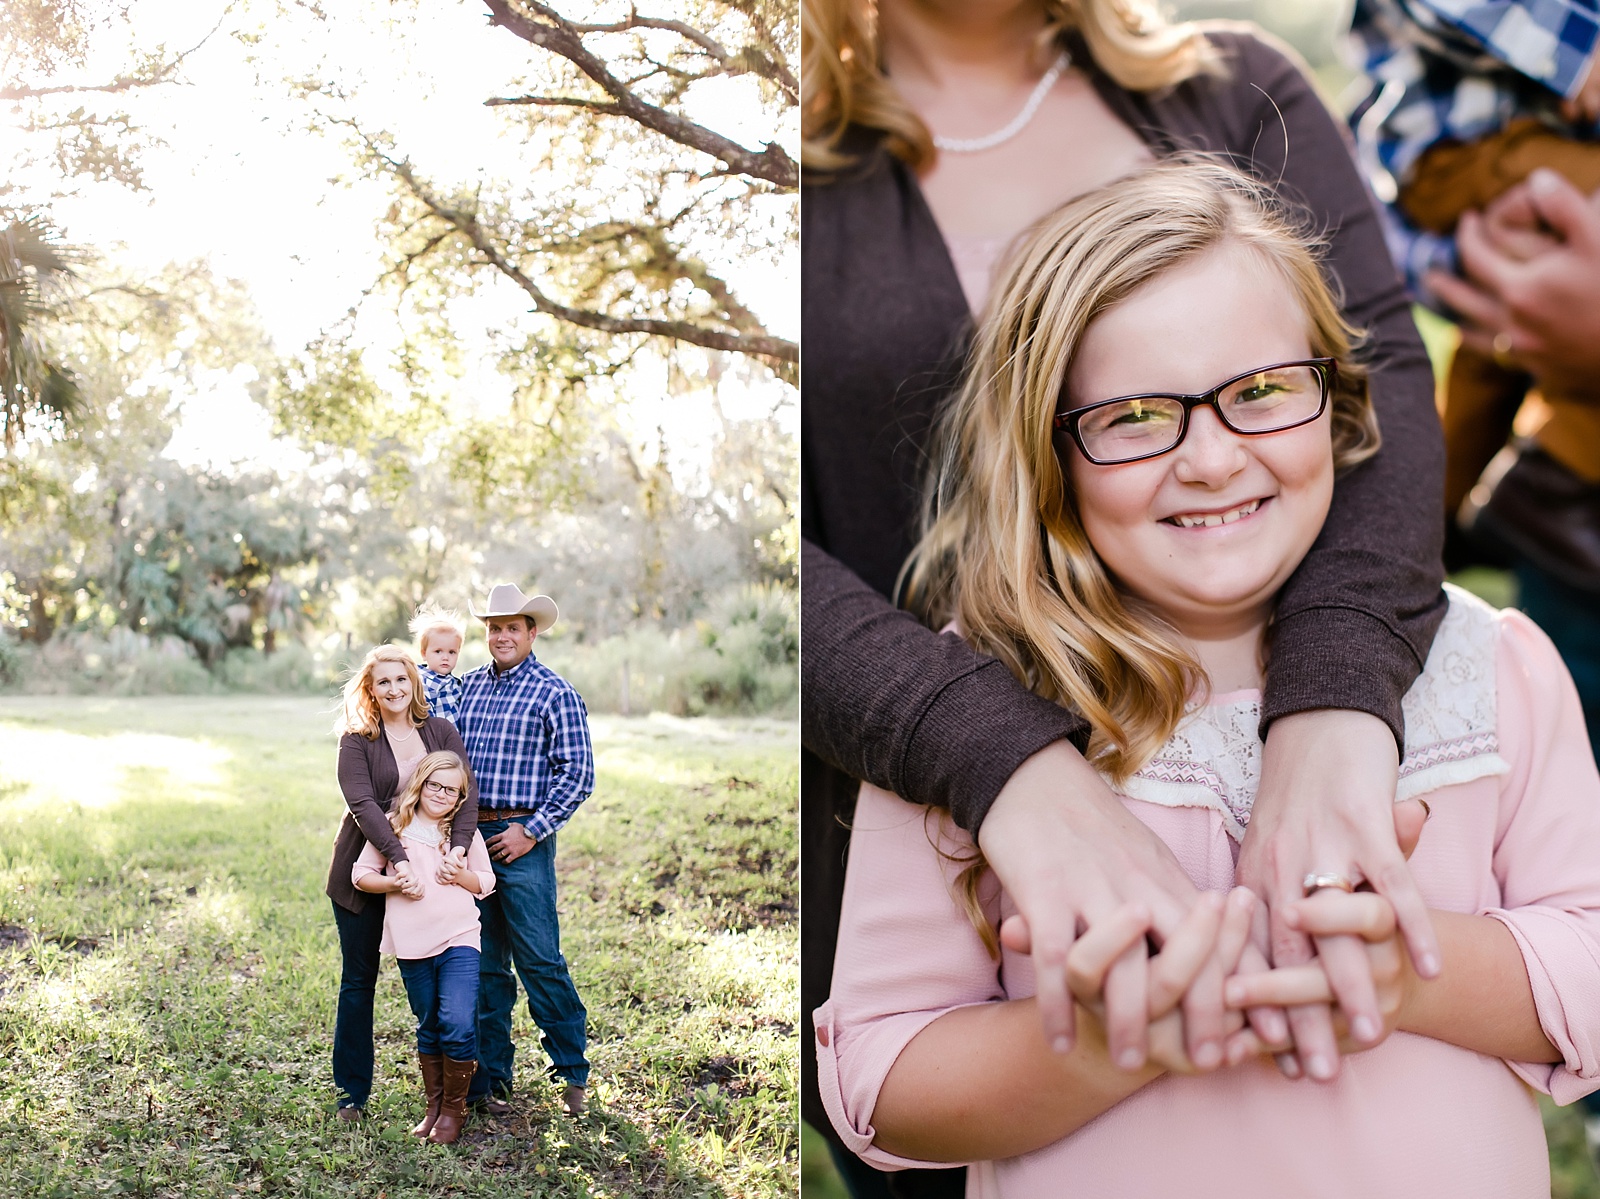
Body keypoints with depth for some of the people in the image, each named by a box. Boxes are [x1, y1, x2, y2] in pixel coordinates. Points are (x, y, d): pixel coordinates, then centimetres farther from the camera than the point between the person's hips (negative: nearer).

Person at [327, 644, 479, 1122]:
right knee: (358, 980, 7)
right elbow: (362, 804, -18)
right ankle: (351, 1093, 18)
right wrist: (400, 860, -30)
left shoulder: (440, 731, 3)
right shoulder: (357, 741, -6)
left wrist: (459, 846, -23)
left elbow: (466, 791, -6)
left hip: (425, 872, 2)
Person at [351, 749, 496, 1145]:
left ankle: (454, 1108, 5)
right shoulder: (393, 827, 3)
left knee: (458, 1025, -13)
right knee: (429, 1028, 11)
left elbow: (487, 881, 12)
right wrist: (395, 883, -13)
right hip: (412, 943, 1)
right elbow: (361, 874, 5)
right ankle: (433, 1105, 28)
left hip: (459, 938, -1)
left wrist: (462, 877, -9)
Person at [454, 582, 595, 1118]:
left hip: (522, 840, -5)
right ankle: (490, 1078, 19)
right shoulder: (468, 685, 12)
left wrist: (531, 831, -12)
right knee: (483, 963, 10)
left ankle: (573, 1072, 10)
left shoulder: (554, 692, -4)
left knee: (539, 959, -4)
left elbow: (578, 774, -8)